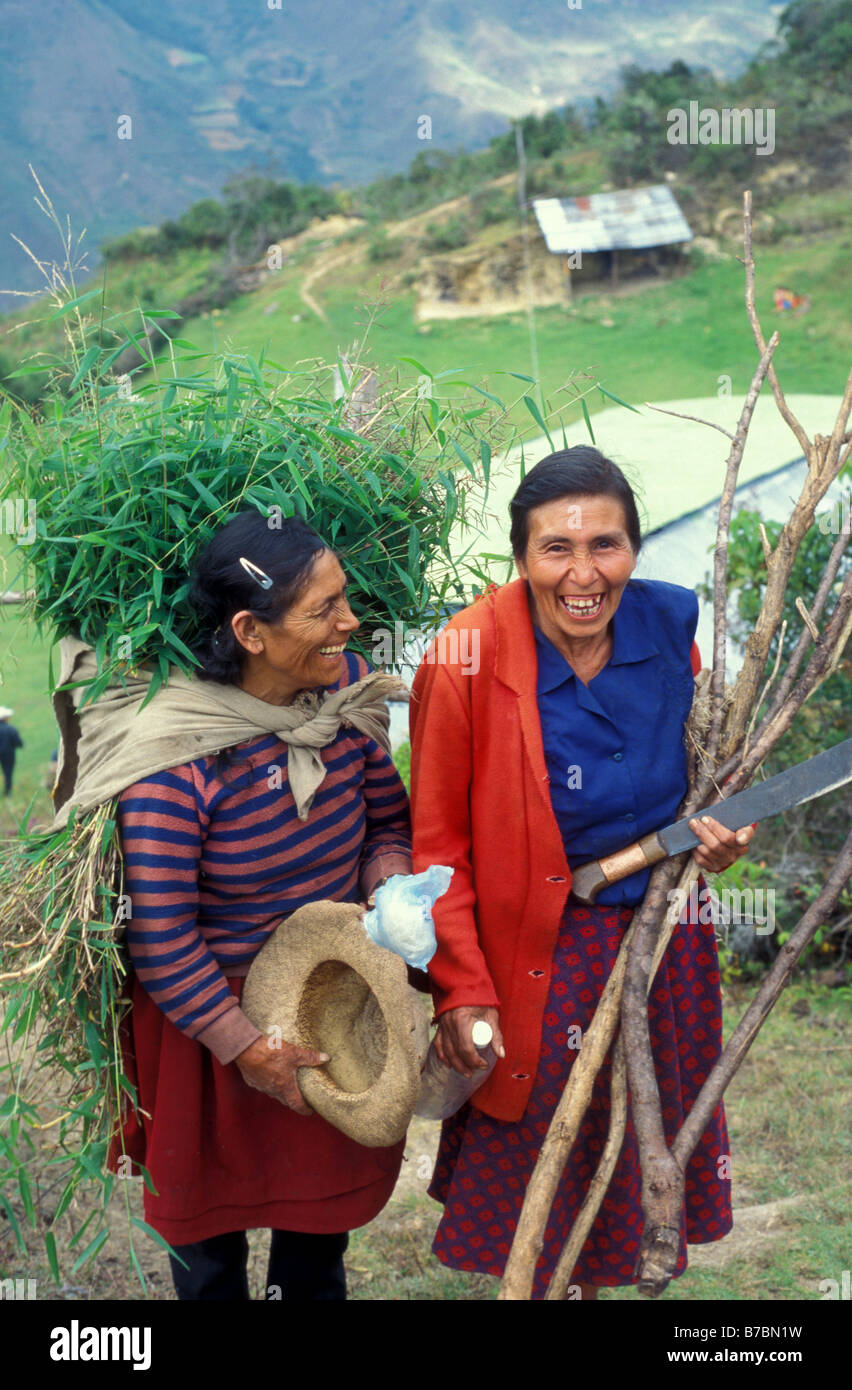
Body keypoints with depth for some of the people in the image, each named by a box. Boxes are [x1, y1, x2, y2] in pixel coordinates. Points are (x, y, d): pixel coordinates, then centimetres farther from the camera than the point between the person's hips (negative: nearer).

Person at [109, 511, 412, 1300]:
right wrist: (244, 1048, -19)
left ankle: (310, 1286, 54)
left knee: (324, 1204, 26)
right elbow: (159, 935, -25)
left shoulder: (348, 687, -14)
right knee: (212, 1213, 21)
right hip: (207, 1014, -5)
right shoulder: (174, 756, -31)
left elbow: (389, 817, 1)